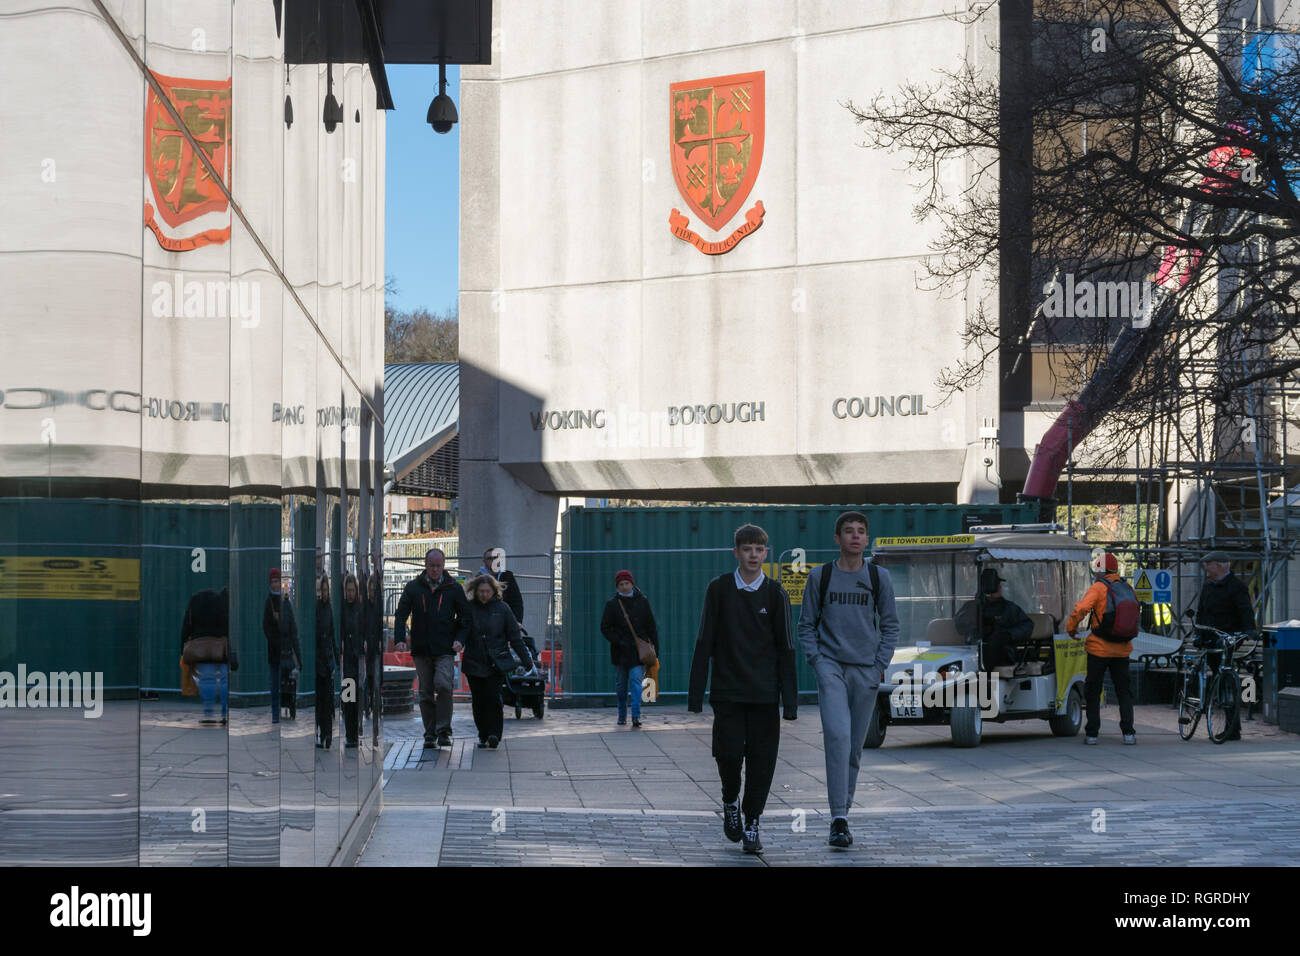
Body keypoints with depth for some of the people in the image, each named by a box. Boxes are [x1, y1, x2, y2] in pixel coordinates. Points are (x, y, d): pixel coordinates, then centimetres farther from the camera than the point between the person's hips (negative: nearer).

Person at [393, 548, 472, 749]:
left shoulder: (454, 589, 4)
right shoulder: (413, 587, 6)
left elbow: (465, 617, 10)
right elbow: (401, 615, 5)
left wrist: (460, 639, -5)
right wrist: (399, 638, -10)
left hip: (445, 649, -2)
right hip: (421, 649, 2)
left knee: (443, 685, -19)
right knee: (425, 693, 5)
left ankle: (443, 731, -13)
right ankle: (430, 733, 12)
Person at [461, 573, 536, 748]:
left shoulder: (502, 608, 3)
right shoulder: (469, 609, 3)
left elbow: (515, 637, 5)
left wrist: (526, 659, 2)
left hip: (496, 663, -1)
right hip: (474, 663, 1)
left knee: (493, 697, -12)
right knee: (478, 700, 3)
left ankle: (494, 734, -11)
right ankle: (483, 735, 14)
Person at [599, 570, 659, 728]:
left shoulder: (642, 601, 3)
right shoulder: (612, 604, 1)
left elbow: (651, 626, 7)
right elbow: (605, 628, 1)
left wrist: (655, 648, 2)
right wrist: (619, 642, -11)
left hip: (638, 650, -1)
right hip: (620, 652, 1)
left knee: (636, 680, -15)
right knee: (621, 685, 8)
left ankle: (636, 717, -19)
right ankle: (622, 716, 23)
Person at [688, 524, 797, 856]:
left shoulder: (775, 594, 3)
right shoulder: (719, 589, 3)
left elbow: (785, 649, 4)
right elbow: (705, 642, 4)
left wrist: (789, 701, -2)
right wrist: (696, 694, 0)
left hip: (764, 692, 0)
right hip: (727, 691, 0)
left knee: (761, 759, -2)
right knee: (729, 753, -8)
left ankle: (752, 825, 11)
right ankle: (730, 802, 22)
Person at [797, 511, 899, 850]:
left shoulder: (879, 577, 7)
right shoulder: (820, 577, 4)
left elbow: (890, 624, 11)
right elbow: (806, 624, 9)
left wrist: (880, 665, 1)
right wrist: (817, 662, -3)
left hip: (866, 671, 2)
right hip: (831, 666, -2)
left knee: (855, 745, 5)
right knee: (837, 736, -18)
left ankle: (843, 812, 18)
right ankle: (839, 819, -20)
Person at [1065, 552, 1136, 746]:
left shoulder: (1098, 588, -11)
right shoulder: (1128, 589, 5)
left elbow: (1080, 609, -22)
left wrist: (1071, 628, -6)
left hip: (1099, 648, -4)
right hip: (1122, 649, 4)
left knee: (1093, 692, 7)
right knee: (1124, 691, 13)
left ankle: (1092, 733, 6)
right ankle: (1128, 733, 6)